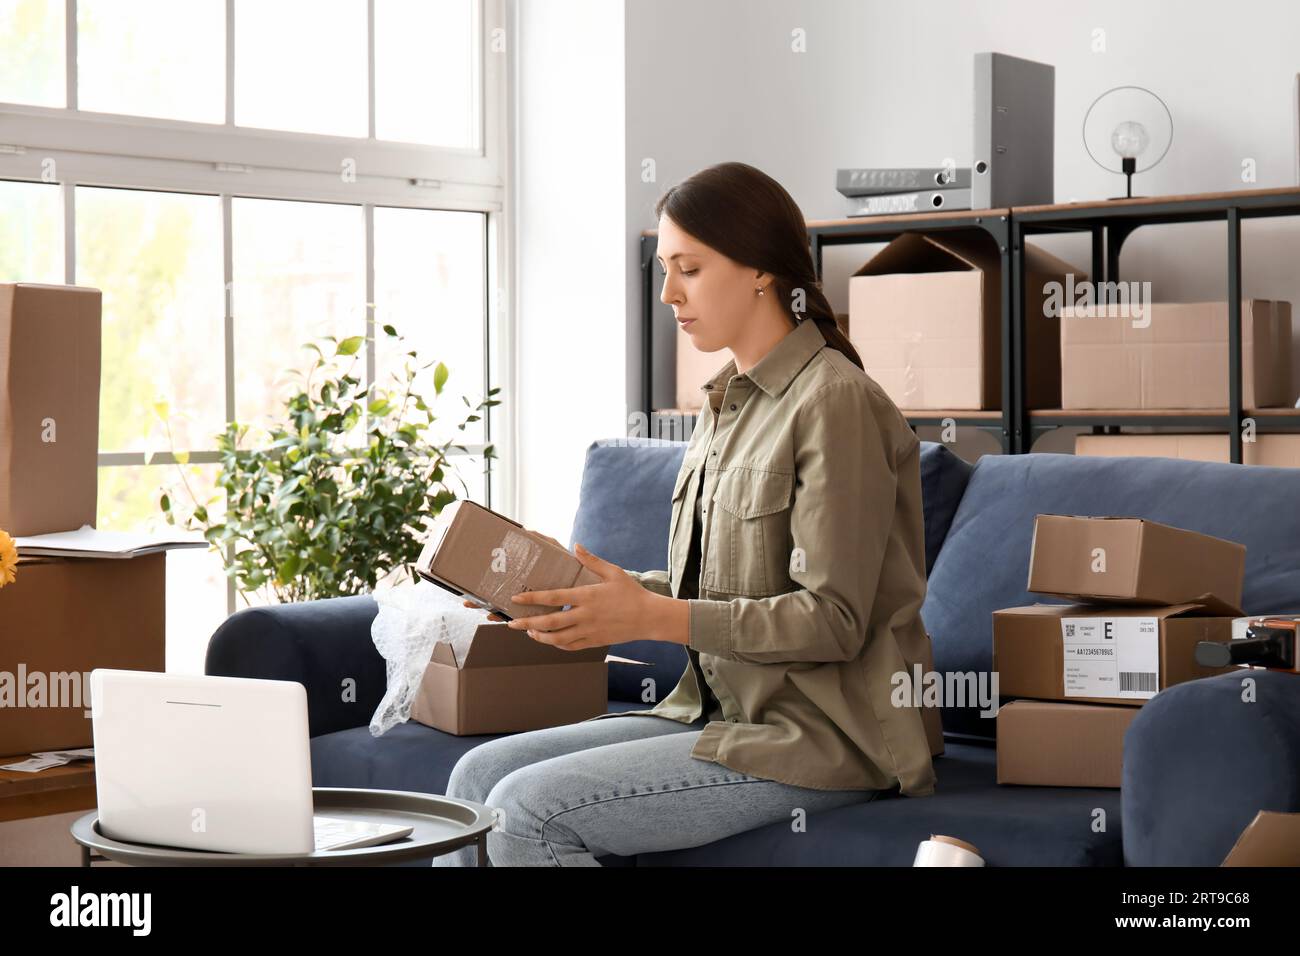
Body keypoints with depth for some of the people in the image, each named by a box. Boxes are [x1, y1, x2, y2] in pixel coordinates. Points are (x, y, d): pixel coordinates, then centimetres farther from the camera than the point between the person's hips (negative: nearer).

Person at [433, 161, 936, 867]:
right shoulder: (727, 401, 15)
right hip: (725, 714, 9)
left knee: (526, 810, -21)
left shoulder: (834, 401, -14)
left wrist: (650, 617, -22)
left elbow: (832, 620, -19)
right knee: (479, 776, -2)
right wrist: (595, 585, 1)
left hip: (819, 740, -9)